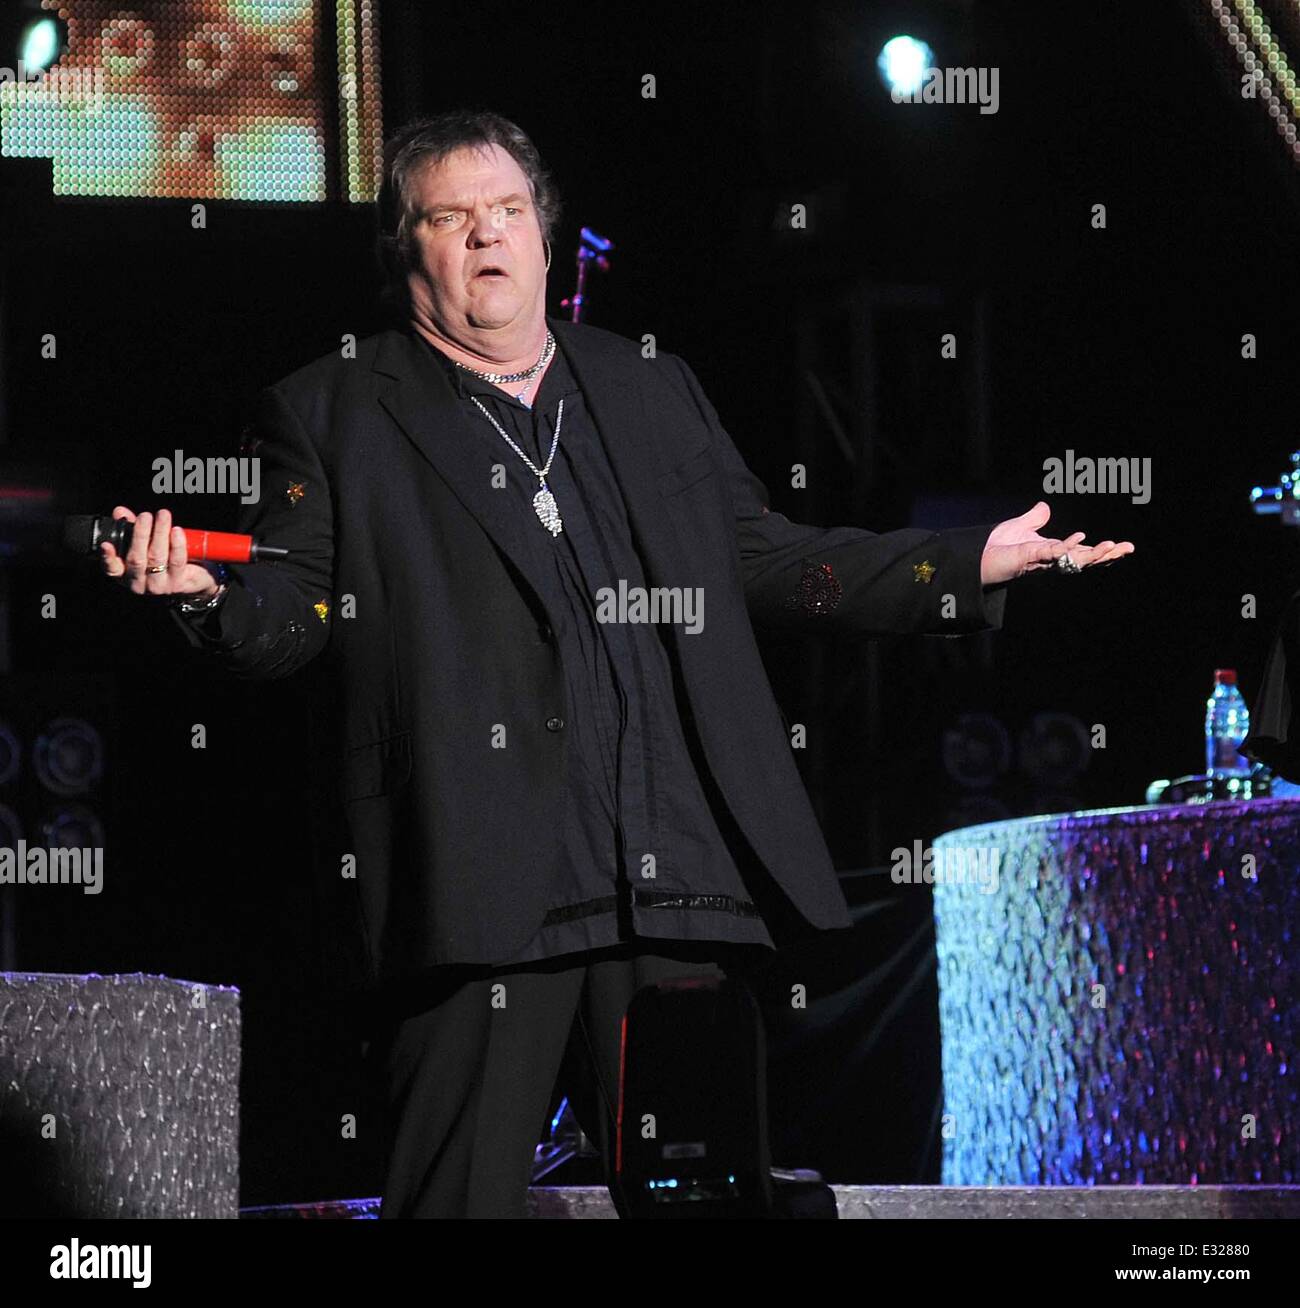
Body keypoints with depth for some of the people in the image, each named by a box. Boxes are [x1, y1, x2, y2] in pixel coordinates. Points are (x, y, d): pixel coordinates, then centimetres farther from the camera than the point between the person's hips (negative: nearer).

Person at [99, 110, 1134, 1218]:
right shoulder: (332, 417, 10)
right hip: (478, 894, -3)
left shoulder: (656, 391, 22)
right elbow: (288, 616, 1)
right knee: (464, 1199, -6)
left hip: (674, 879, 4)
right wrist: (207, 591, -23)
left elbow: (766, 564, 24)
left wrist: (975, 565, 17)